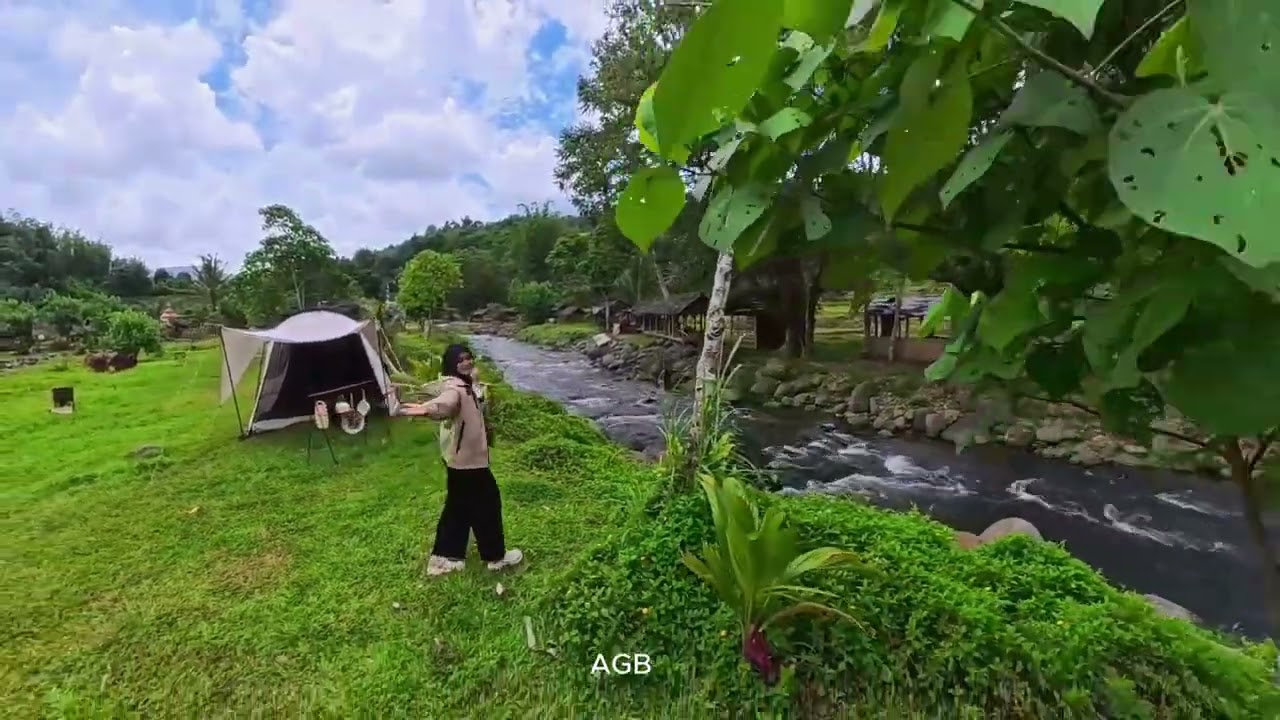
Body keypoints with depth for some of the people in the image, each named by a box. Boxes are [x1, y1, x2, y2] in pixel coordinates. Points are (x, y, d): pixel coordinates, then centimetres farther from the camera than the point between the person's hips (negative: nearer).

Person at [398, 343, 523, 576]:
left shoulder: (468, 383, 4)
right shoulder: (453, 388, -27)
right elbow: (444, 402, -51)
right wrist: (426, 409, -70)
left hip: (469, 455, 10)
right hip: (465, 458, -10)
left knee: (459, 507, 18)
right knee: (486, 504, 5)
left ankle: (444, 557, 30)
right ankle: (496, 556, 23)